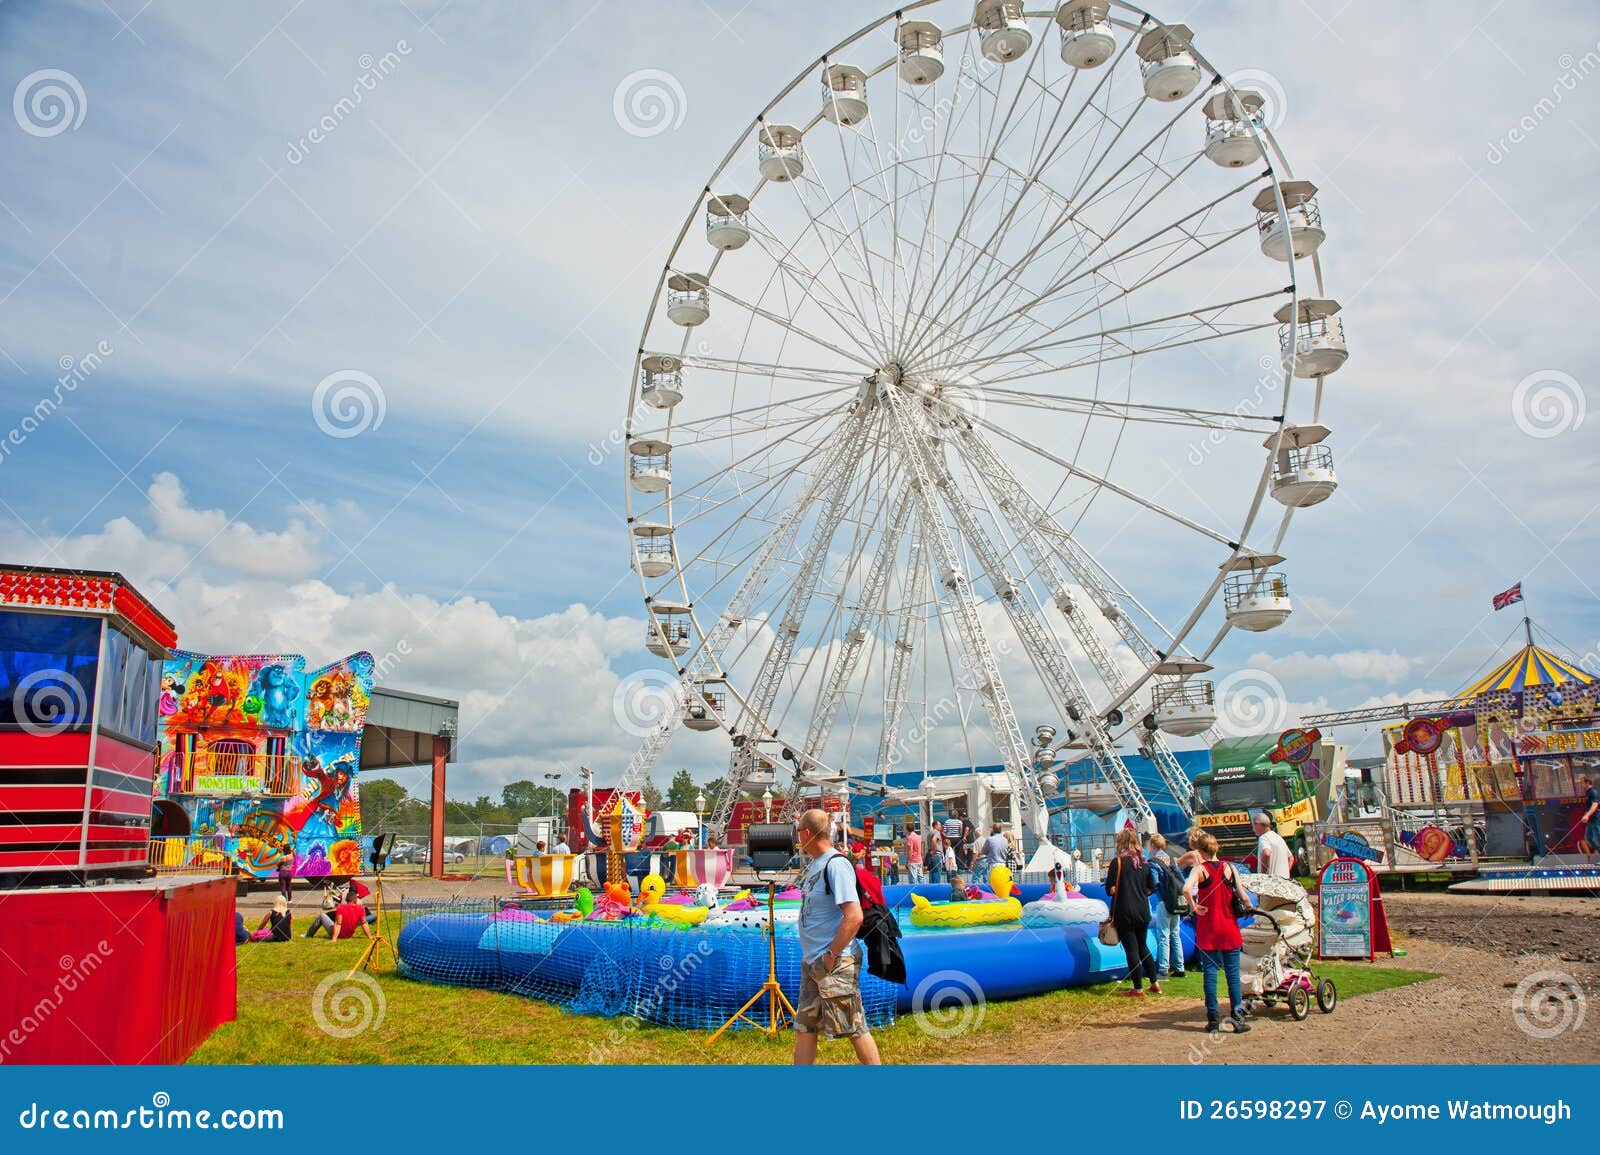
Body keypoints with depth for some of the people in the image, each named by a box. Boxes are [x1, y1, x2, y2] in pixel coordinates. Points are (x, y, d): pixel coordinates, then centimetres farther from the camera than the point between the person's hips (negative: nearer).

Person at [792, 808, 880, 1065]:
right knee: (804, 1028, 14)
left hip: (835, 964, -9)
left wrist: (832, 955, -19)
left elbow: (854, 916, -25)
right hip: (811, 963, 10)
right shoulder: (813, 863, 11)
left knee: (854, 1028, 0)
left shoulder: (836, 864, -17)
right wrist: (811, 956, 15)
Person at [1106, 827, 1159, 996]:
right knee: (1143, 946, 20)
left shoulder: (1118, 862, -11)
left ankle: (1138, 988, 6)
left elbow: (1111, 889, -13)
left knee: (1131, 949, 2)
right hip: (1143, 911, 5)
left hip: (1124, 913, -5)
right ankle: (1155, 983, 22)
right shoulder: (1144, 862, 5)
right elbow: (1149, 889, 9)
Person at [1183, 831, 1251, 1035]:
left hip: (1207, 930, -2)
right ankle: (1238, 1018, 7)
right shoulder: (1229, 868, -2)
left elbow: (1187, 889, -27)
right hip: (1229, 929, 2)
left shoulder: (1200, 869, -9)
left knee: (1210, 973, 4)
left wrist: (1195, 907, -12)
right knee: (1233, 973, 9)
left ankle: (1213, 1020, 6)